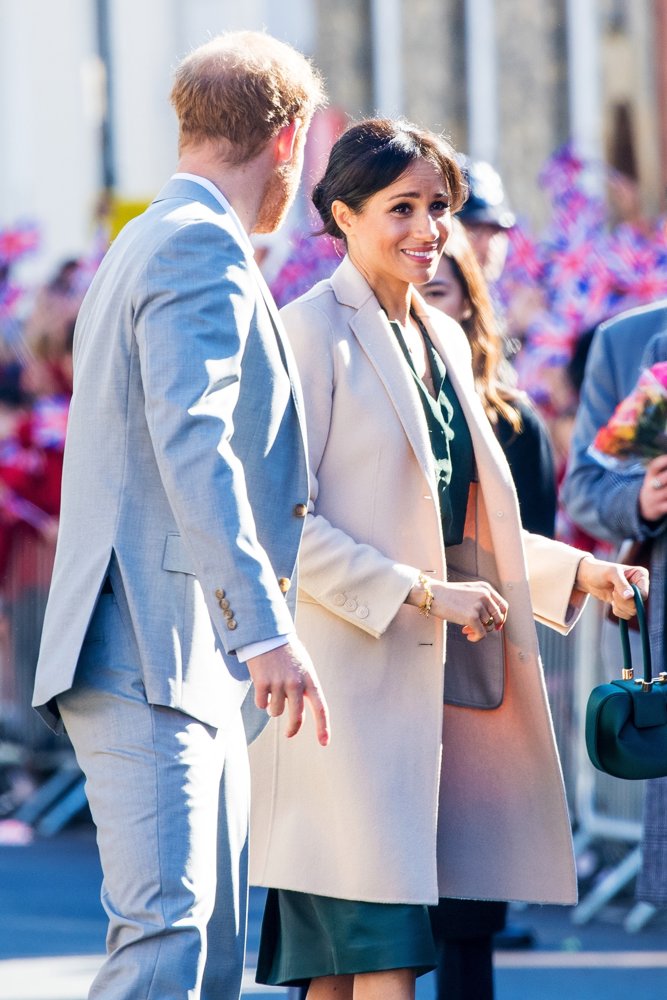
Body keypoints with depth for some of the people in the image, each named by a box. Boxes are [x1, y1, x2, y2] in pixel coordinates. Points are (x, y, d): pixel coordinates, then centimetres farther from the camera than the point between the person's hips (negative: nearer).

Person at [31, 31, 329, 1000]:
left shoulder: (146, 242, 23)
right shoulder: (204, 248, -10)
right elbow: (192, 442, -23)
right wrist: (265, 626, -30)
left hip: (191, 665, 11)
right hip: (148, 658, -11)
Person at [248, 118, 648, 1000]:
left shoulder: (442, 340, 18)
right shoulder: (312, 332, -7)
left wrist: (578, 573, 15)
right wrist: (421, 594, -17)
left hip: (427, 679, 8)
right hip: (347, 671, -8)